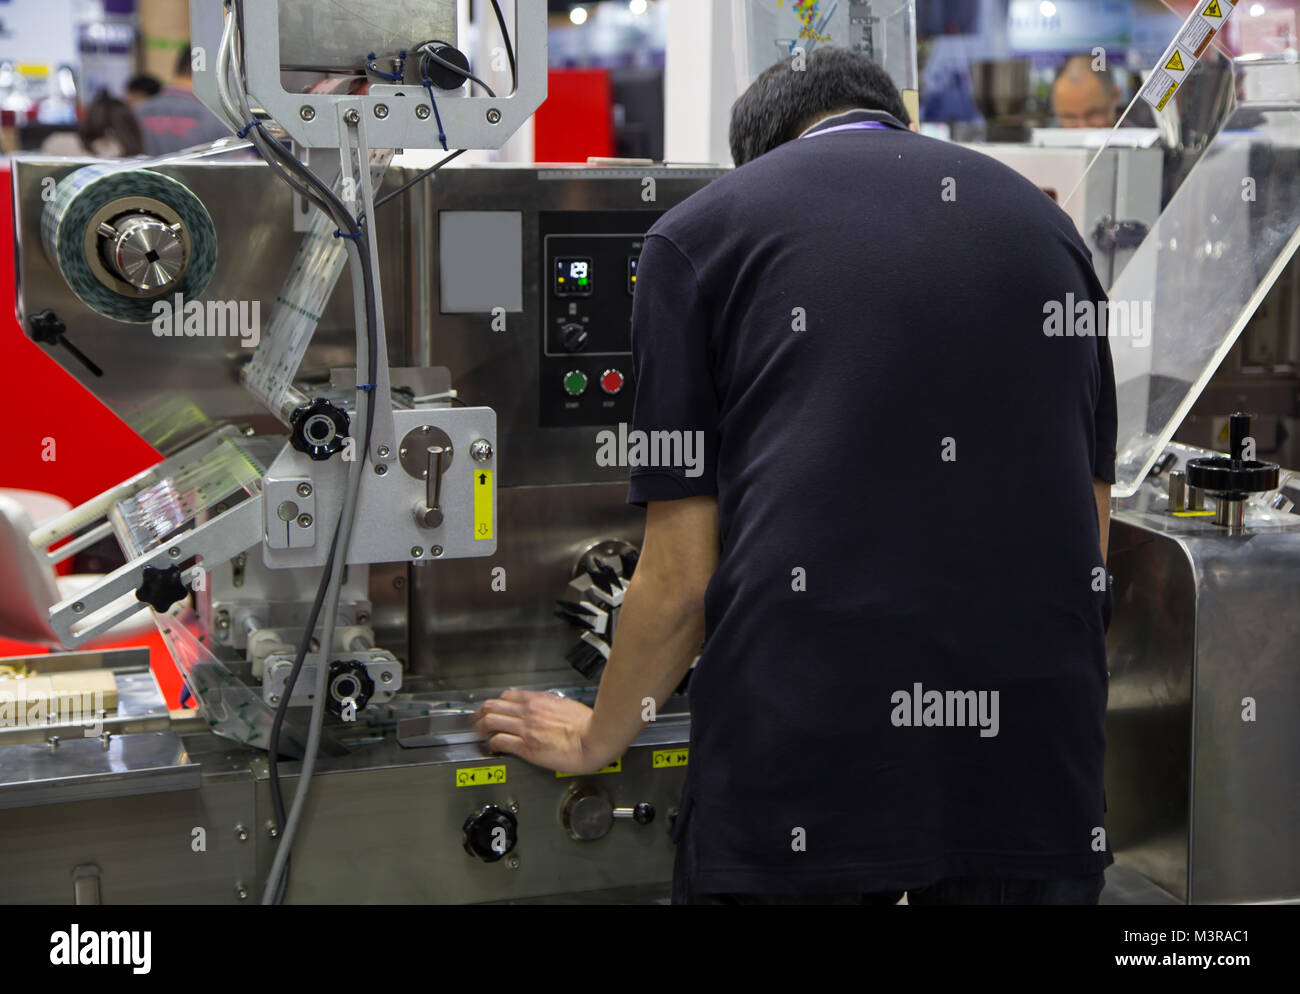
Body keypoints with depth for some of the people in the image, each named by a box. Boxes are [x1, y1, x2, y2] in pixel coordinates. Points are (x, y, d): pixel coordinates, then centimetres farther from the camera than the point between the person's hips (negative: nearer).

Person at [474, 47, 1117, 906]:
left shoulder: (702, 229, 7)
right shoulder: (1046, 223, 18)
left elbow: (679, 574, 3)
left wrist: (597, 740, 20)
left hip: (804, 761, -3)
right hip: (1038, 760, 4)